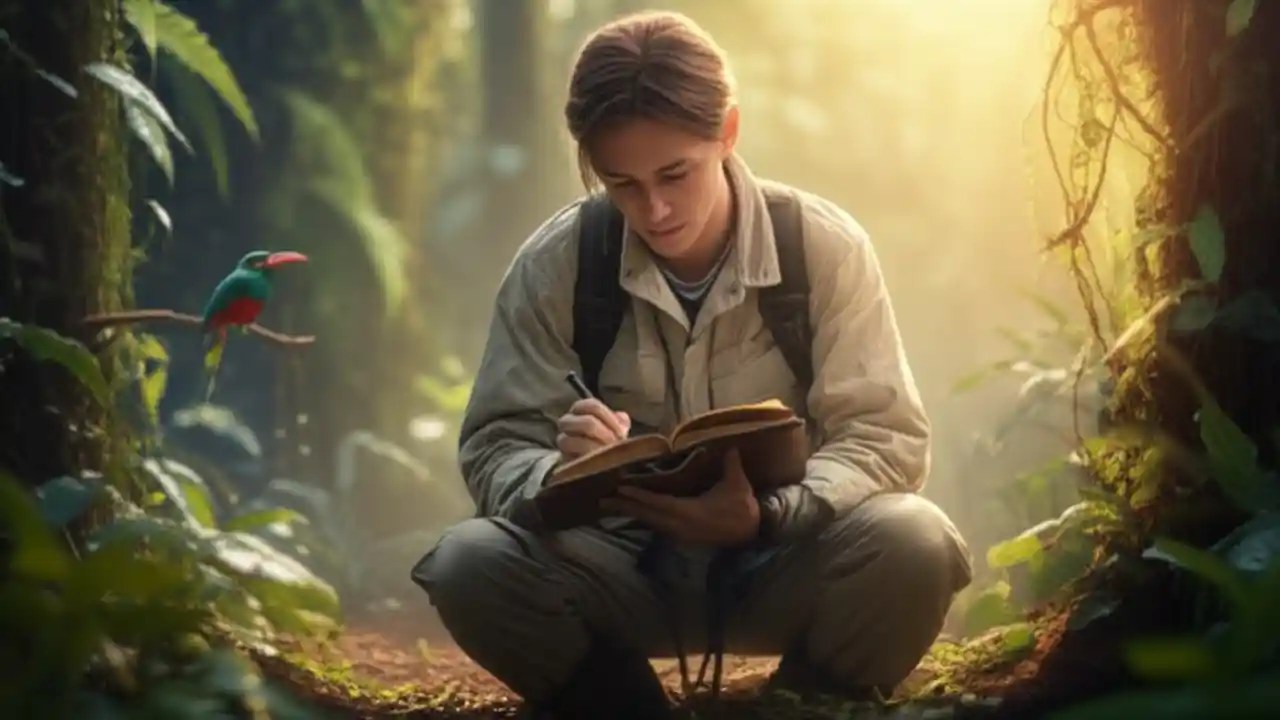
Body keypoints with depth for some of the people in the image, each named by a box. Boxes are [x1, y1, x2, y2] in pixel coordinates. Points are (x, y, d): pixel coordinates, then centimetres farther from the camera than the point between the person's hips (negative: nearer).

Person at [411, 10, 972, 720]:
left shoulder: (825, 247, -11)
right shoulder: (555, 263, -9)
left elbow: (886, 437, -13)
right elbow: (496, 449, -9)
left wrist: (768, 517, -34)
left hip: (782, 563, 0)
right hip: (625, 566, 1)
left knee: (913, 545, -32)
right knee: (469, 565, -29)